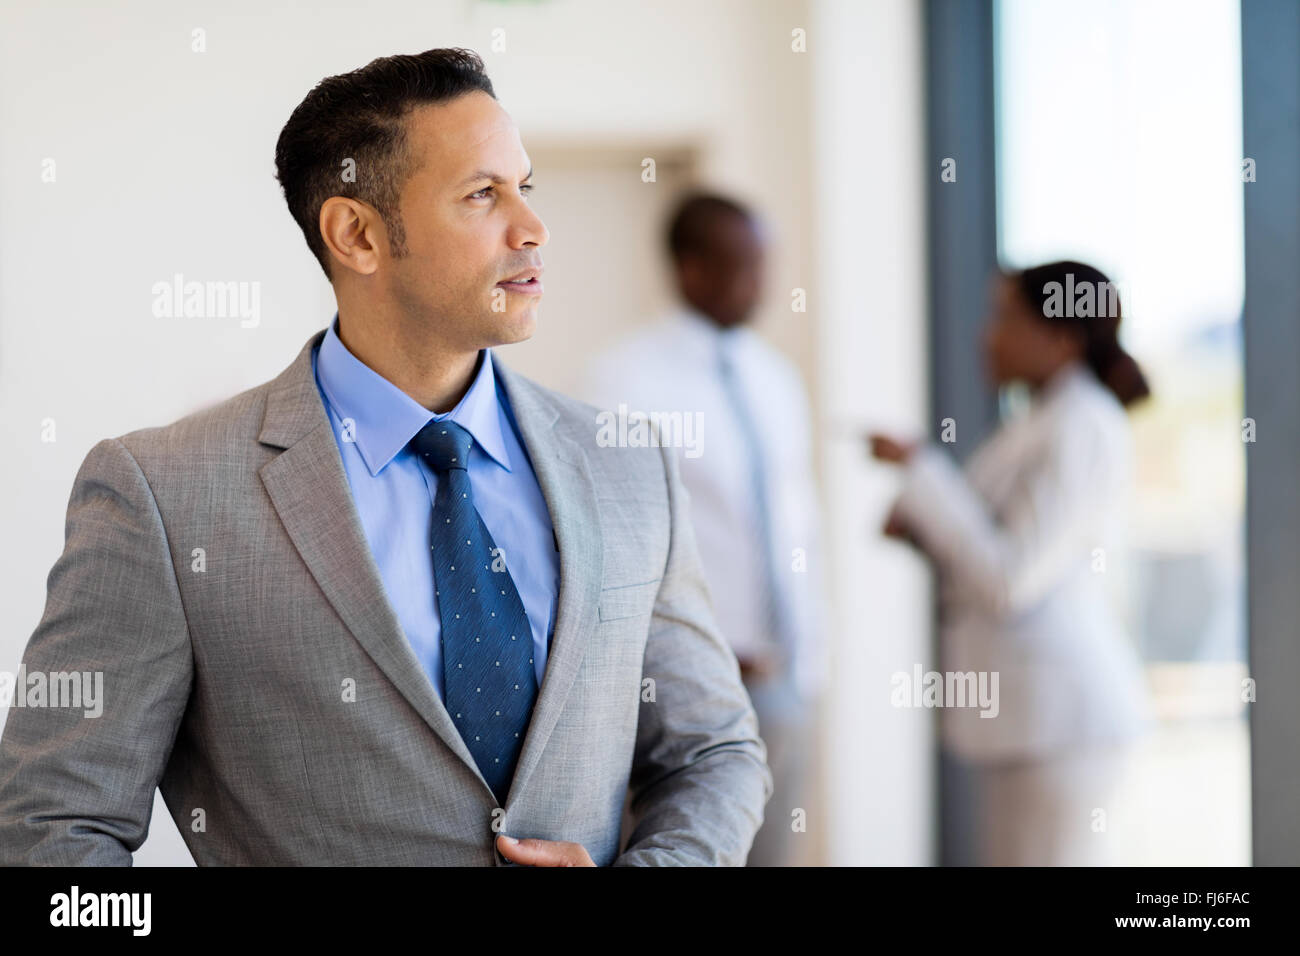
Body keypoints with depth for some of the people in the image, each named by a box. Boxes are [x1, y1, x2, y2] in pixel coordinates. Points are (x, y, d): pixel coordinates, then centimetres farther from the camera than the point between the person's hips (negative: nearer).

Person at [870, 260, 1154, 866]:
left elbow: (1009, 580, -20)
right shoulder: (1050, 423, 16)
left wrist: (922, 470, -14)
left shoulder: (1082, 431, -15)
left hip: (1059, 712, -10)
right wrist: (923, 525, 6)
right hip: (1034, 709, 10)